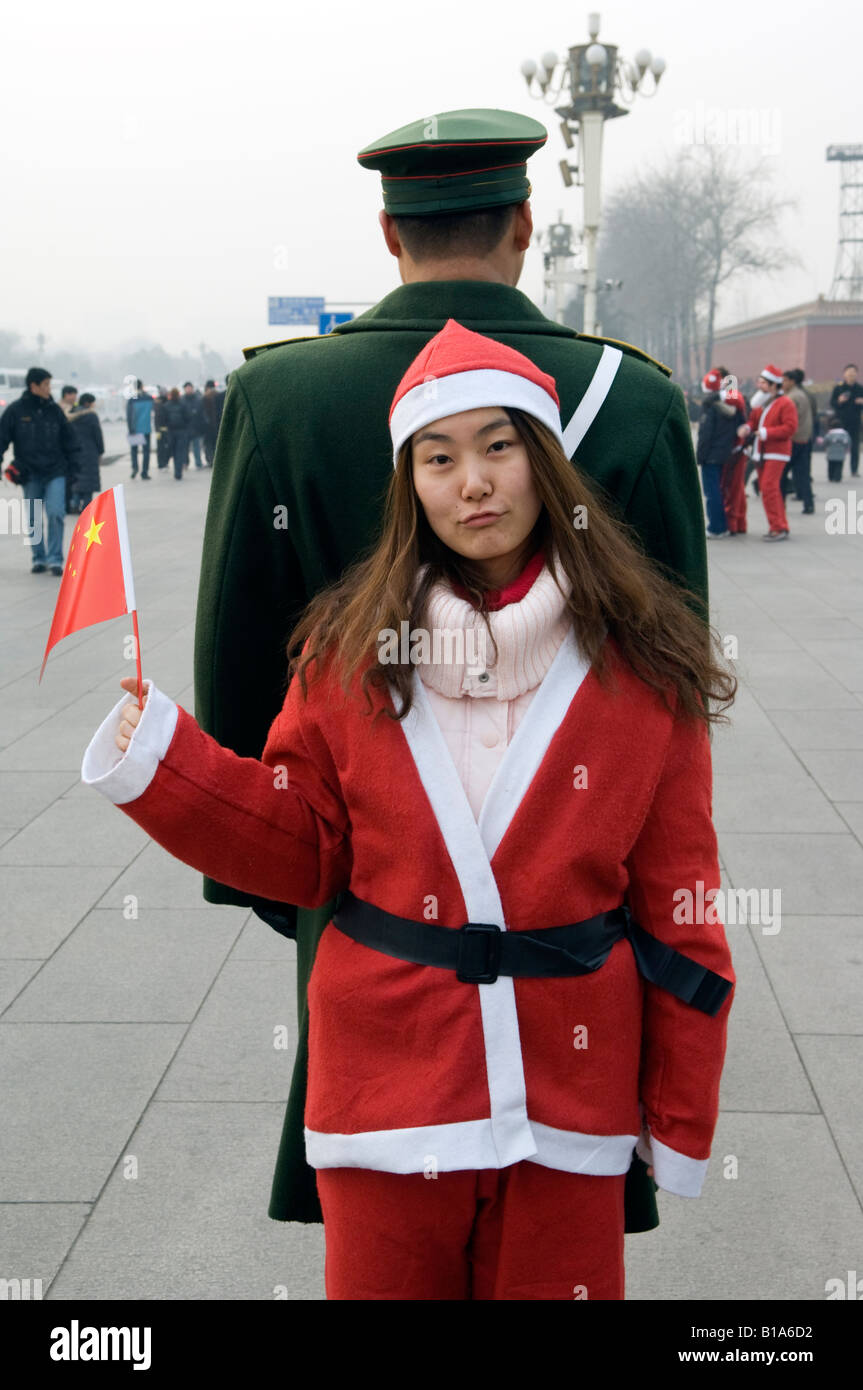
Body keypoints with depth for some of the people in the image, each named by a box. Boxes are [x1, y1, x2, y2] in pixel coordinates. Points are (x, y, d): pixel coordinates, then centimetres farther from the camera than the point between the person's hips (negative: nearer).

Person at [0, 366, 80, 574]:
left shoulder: (54, 410, 6)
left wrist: (73, 467, 9)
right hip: (29, 474, -1)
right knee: (34, 518, 6)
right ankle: (38, 558, 18)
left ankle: (55, 559, -4)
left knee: (55, 513, -11)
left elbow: (68, 440, 12)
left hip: (55, 472, 1)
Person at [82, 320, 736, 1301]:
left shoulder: (641, 662, -4)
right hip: (389, 1075, 1)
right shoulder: (352, 646, -1)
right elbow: (303, 849, 4)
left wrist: (683, 1115, 1)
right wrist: (155, 760, -9)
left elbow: (677, 897, -1)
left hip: (568, 1088, 0)